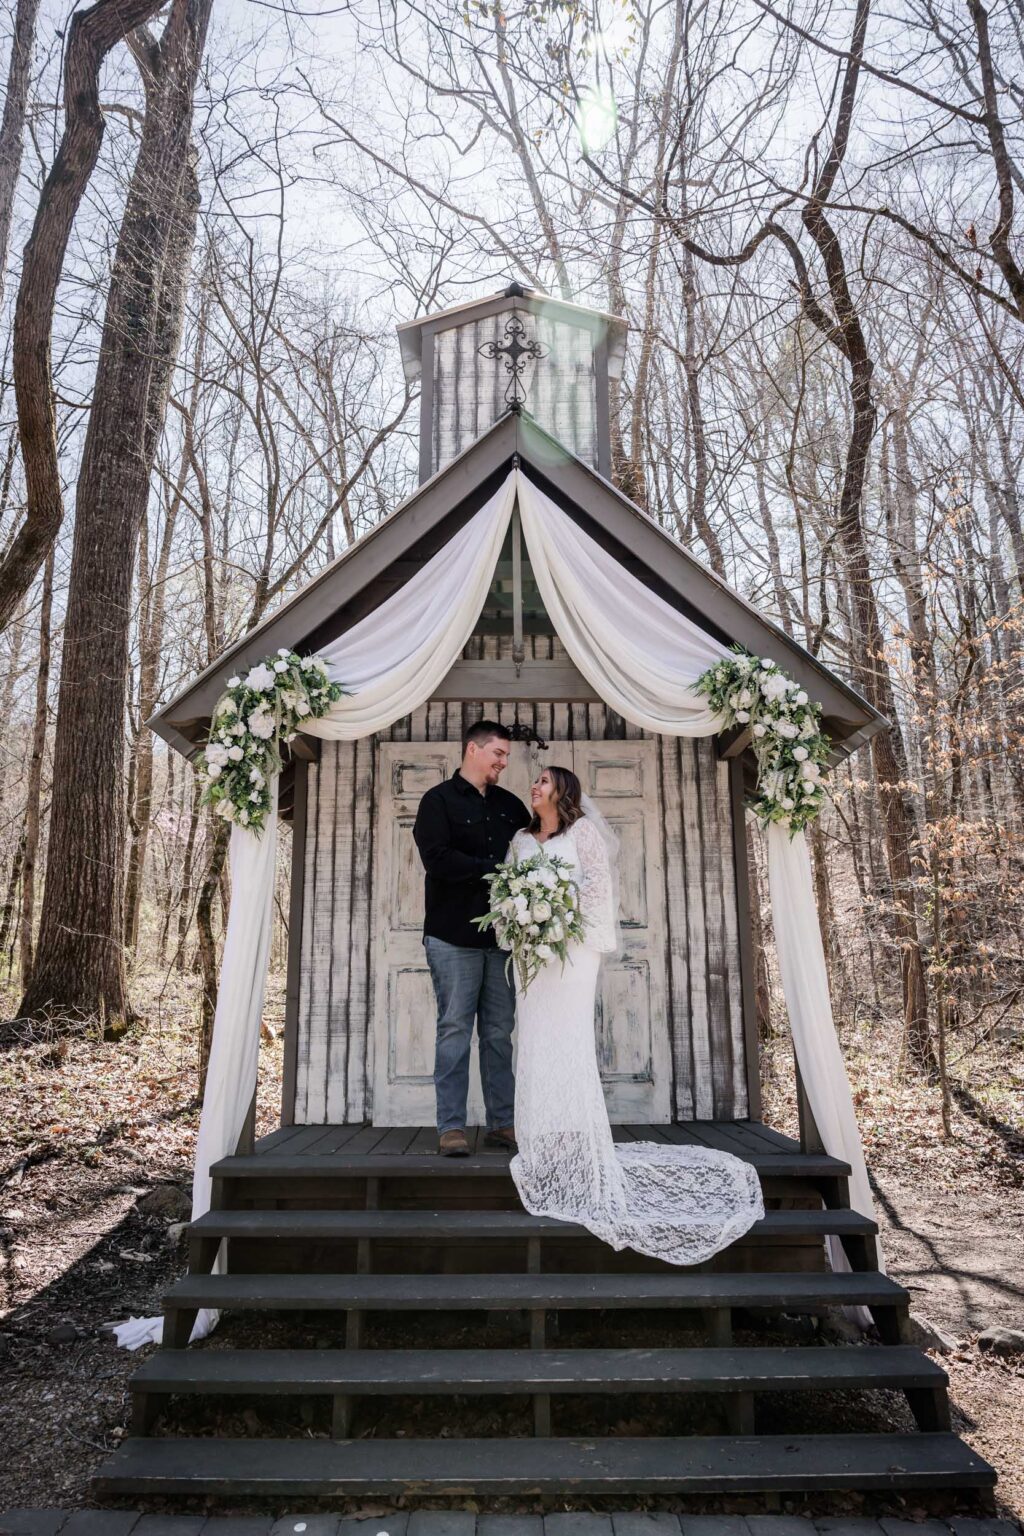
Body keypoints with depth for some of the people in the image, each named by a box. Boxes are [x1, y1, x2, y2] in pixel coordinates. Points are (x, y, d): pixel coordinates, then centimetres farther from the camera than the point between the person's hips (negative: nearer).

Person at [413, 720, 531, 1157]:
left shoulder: (509, 805, 15)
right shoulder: (439, 800, -1)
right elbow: (438, 858, -14)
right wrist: (495, 869, -12)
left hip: (500, 935, 5)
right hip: (454, 936, -5)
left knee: (500, 1032, 8)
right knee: (455, 1030, -1)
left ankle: (502, 1123, 15)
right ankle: (451, 1127, 7)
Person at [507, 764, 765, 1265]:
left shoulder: (583, 832, 1)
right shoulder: (522, 840, 17)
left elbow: (598, 885, -7)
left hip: (572, 947, -5)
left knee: (568, 1044, -8)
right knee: (534, 1044, 3)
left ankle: (579, 1148, -2)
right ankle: (544, 1147, 10)